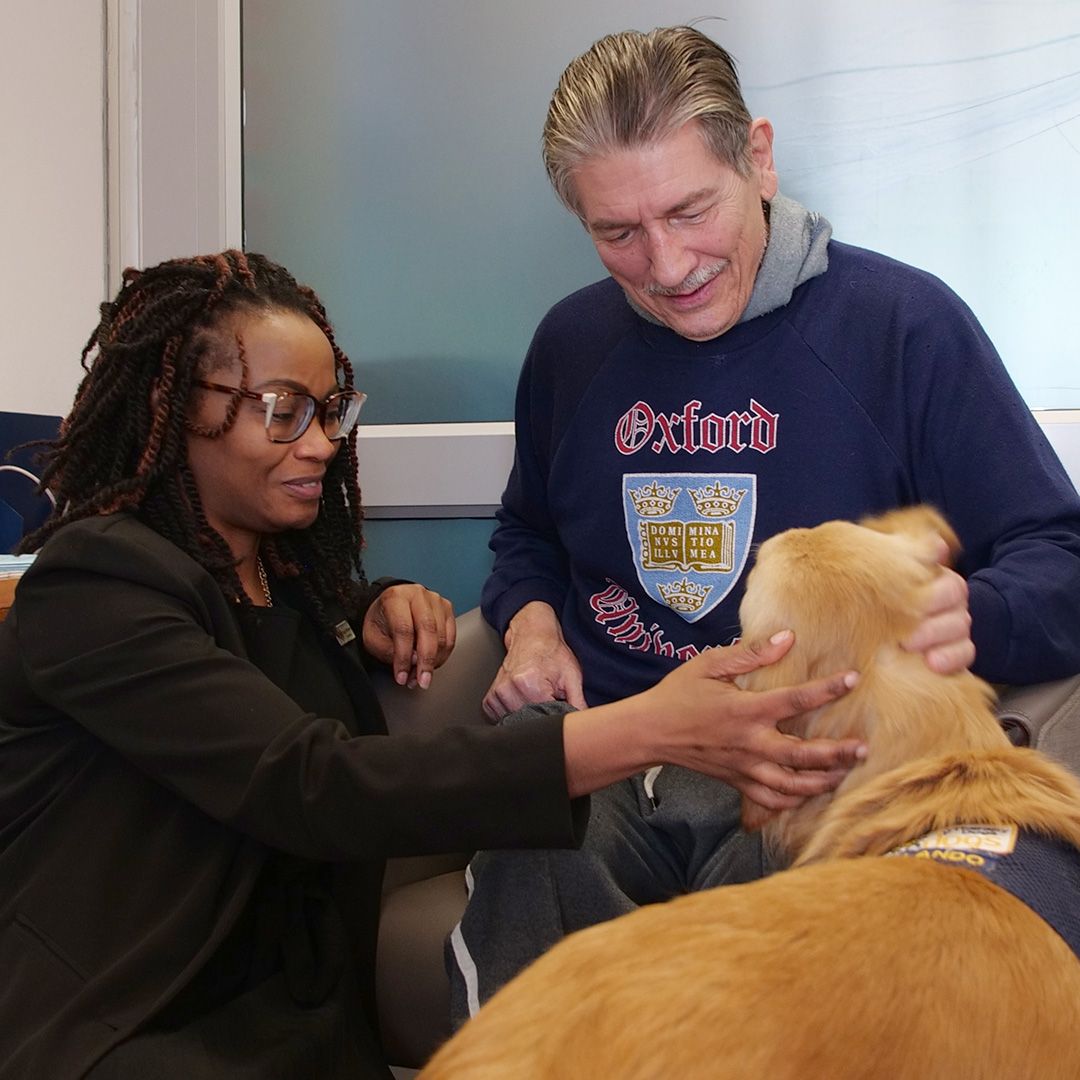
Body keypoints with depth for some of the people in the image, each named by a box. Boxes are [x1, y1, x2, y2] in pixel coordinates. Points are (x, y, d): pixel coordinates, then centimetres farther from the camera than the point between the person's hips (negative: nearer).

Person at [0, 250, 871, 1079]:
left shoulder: (288, 556, 6)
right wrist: (643, 731, -37)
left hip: (305, 1009, 7)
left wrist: (375, 613, 2)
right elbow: (311, 787, -30)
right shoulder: (93, 585, -18)